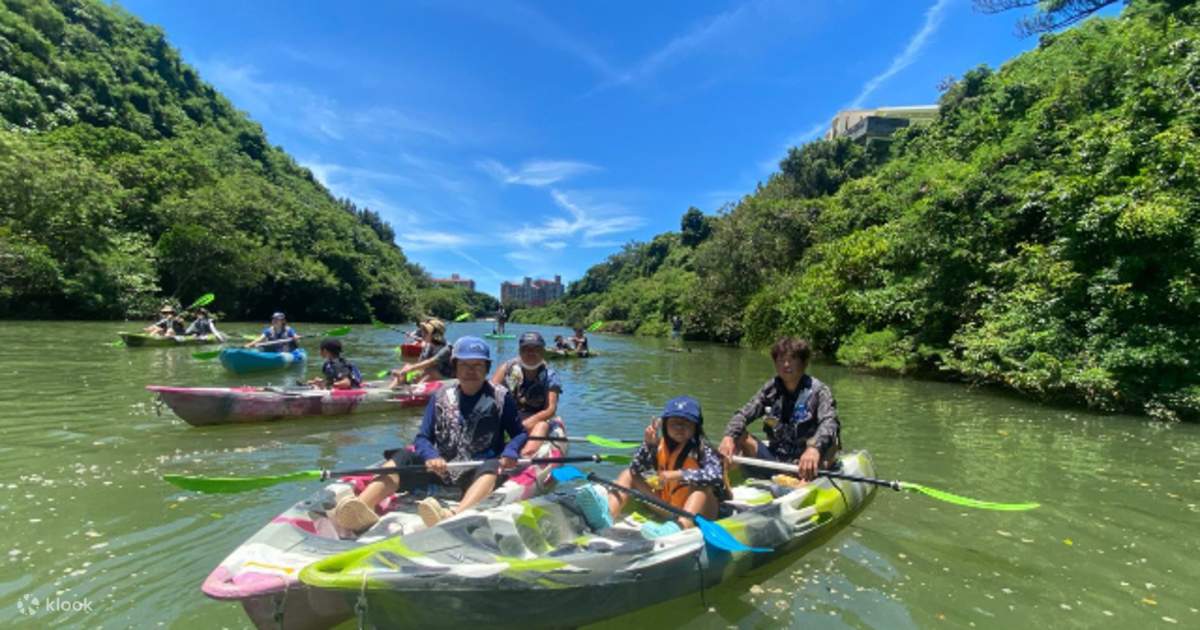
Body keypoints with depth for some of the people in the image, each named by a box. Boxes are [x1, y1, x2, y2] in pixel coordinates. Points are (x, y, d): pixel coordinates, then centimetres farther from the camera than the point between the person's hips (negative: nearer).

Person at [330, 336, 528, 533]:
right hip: (441, 469, 4)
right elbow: (422, 438, 7)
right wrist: (431, 456, -16)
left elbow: (520, 433, 5)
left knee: (493, 467, -35)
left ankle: (455, 515, -64)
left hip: (476, 473, -3)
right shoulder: (441, 398, 11)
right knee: (403, 458, -17)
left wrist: (509, 453, -18)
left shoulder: (501, 397, 4)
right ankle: (362, 506, -44)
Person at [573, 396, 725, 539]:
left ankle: (680, 527, -56)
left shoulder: (703, 450, -14)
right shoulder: (660, 446, -2)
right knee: (628, 475, -2)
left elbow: (716, 475, -33)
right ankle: (607, 514, -29)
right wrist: (649, 444, -22)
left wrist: (678, 474, -38)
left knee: (703, 486, -33)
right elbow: (636, 470, -8)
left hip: (697, 511, -4)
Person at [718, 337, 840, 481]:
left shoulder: (818, 390, -7)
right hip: (775, 457, 4)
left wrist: (814, 449, -48)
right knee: (738, 435, -11)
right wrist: (729, 436, -29)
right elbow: (743, 414, -7)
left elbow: (829, 422, -26)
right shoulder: (770, 389, 3)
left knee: (829, 440, -32)